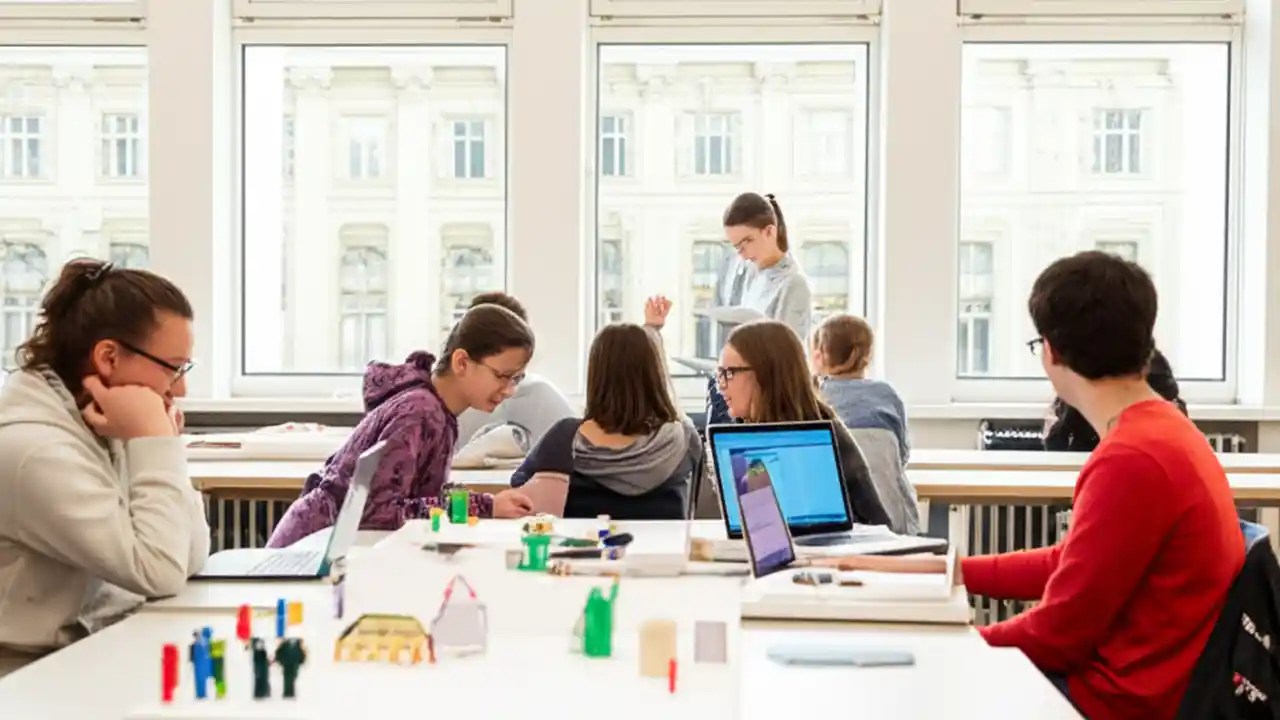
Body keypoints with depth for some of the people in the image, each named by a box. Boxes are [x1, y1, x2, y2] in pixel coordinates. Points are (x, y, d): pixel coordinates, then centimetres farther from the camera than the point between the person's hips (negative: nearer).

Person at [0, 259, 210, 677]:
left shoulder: (98, 427, 3)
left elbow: (188, 558, 2)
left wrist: (159, 444, -6)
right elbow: (161, 572, -24)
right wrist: (155, 443, -21)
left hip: (89, 648, 8)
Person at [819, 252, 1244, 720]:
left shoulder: (1130, 460, -25)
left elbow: (1060, 633, -19)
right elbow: (1071, 565, 14)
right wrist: (949, 569, 12)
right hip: (1133, 677, 9)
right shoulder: (1161, 430, 7)